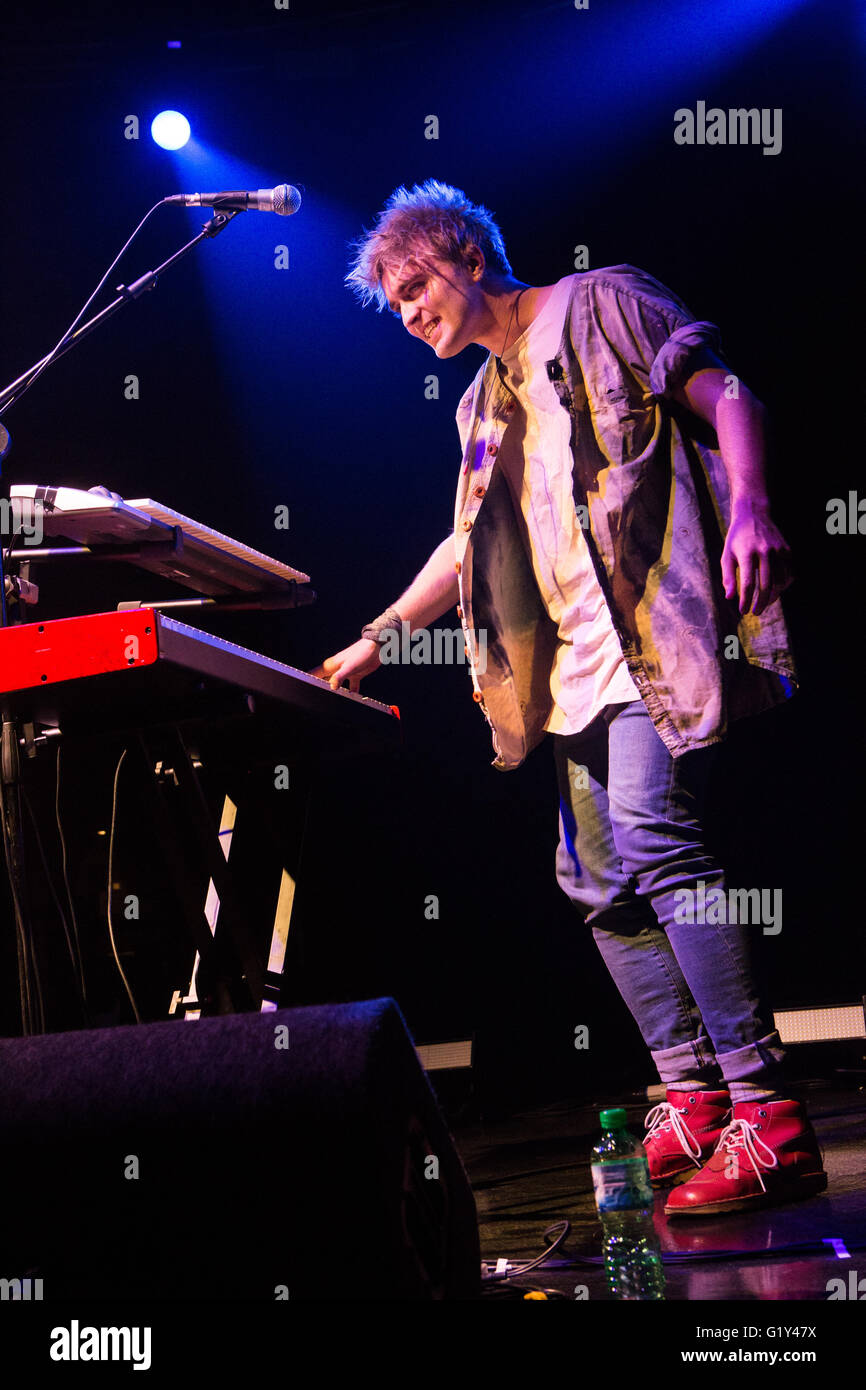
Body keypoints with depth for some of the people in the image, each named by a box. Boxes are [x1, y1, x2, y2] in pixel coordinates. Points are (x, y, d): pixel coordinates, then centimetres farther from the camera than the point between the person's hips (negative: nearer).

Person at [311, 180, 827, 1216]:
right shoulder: (483, 406, 25)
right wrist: (375, 640, 24)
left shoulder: (598, 304, 5)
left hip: (653, 622, -9)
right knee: (595, 880, 4)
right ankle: (691, 1098, 11)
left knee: (652, 838, -22)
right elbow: (467, 546, 30)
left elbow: (723, 395, -4)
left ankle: (768, 1118, -21)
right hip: (577, 660, 9)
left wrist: (748, 507, -21)